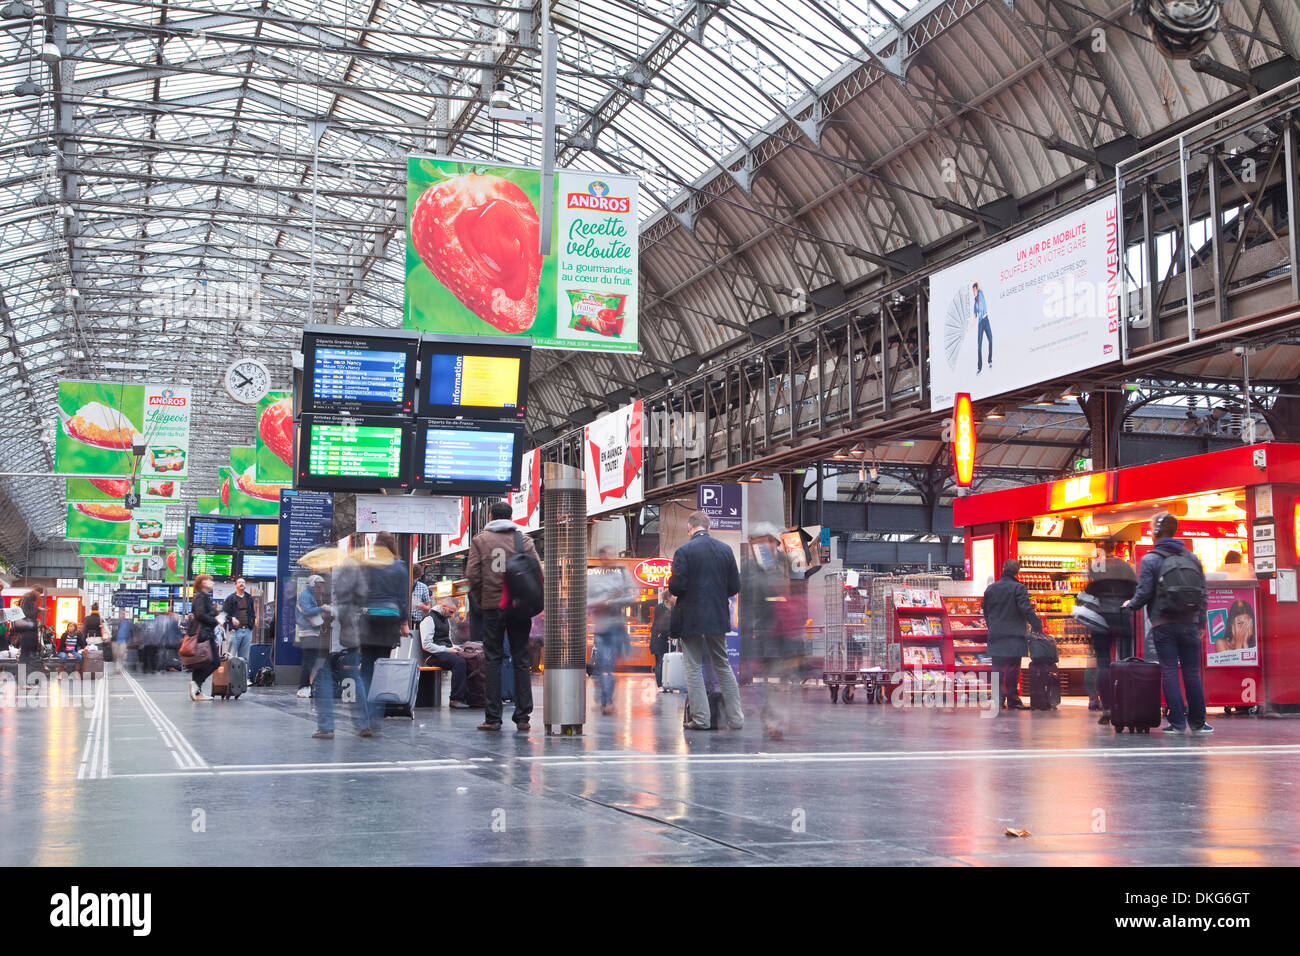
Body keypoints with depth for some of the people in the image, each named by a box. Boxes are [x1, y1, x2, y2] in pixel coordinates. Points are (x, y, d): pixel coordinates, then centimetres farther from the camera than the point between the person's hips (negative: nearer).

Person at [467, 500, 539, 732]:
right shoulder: (524, 539, 5)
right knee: (521, 660, 5)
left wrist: (479, 600, 8)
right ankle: (522, 717, 4)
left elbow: (472, 574, -5)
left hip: (492, 607, -1)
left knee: (493, 660, 3)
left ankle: (493, 718, 1)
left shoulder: (479, 540, 3)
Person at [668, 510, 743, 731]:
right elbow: (734, 586, 2)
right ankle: (735, 718, 12)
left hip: (691, 618, -4)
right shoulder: (725, 550, 1)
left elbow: (677, 586, -16)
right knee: (722, 665, 14)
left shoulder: (683, 551, -12)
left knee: (694, 667, 5)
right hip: (718, 617, 4)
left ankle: (700, 718, 2)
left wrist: (670, 583, 7)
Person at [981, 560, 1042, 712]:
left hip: (995, 637, 4)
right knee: (1012, 668, -1)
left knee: (998, 668, 10)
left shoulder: (990, 589, 8)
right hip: (1014, 636, -4)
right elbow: (1026, 610, -15)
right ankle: (1012, 699, 0)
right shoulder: (1018, 588, -9)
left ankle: (998, 698, 9)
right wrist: (1037, 625, -7)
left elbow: (986, 612, 16)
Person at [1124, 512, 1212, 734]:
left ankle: (1177, 722, -3)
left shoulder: (1150, 560, -4)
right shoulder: (1192, 558, 10)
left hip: (1163, 625, -4)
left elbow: (1144, 593, -7)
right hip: (1190, 624, 4)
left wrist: (1130, 605, 13)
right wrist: (1201, 623, 17)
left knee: (1169, 672, -1)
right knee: (1192, 673, 8)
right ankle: (1198, 722, 11)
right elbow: (1203, 593, 10)